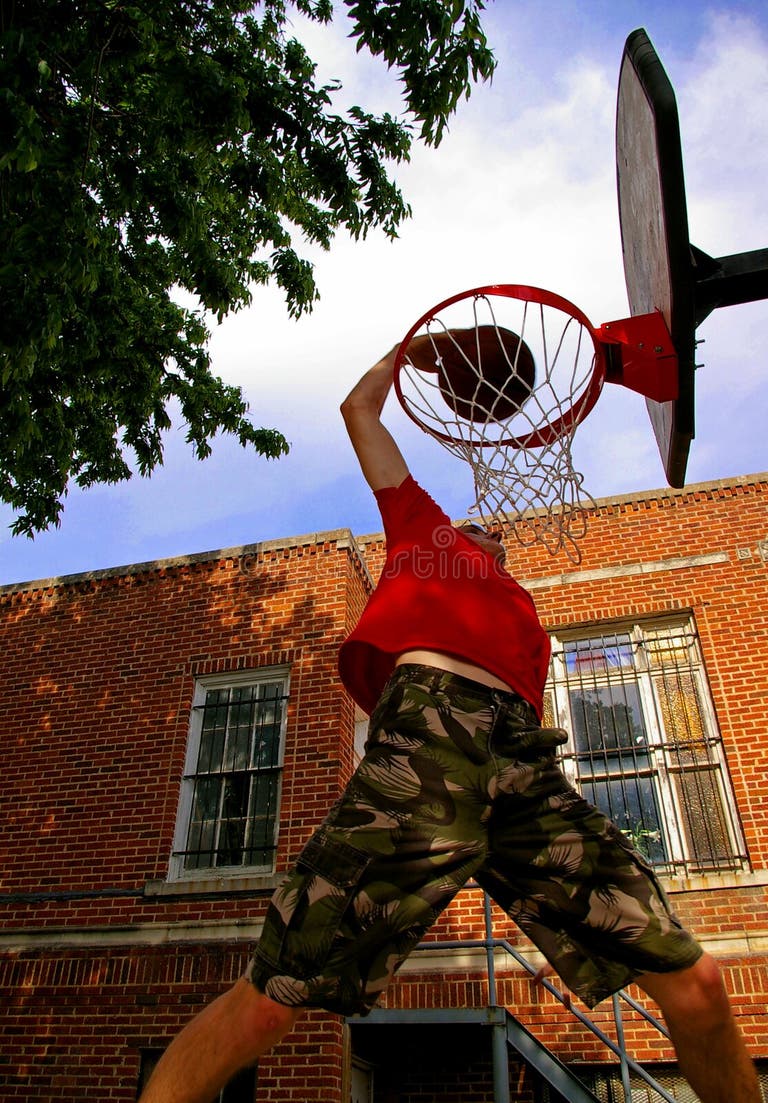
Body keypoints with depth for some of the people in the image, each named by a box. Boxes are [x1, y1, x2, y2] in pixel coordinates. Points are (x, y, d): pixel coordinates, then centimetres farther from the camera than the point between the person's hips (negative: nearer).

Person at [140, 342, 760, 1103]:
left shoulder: (525, 617, 39)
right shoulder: (423, 526, 31)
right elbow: (359, 409, 37)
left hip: (526, 758, 5)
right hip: (431, 724, -5)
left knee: (695, 985, -1)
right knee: (272, 1001, -14)